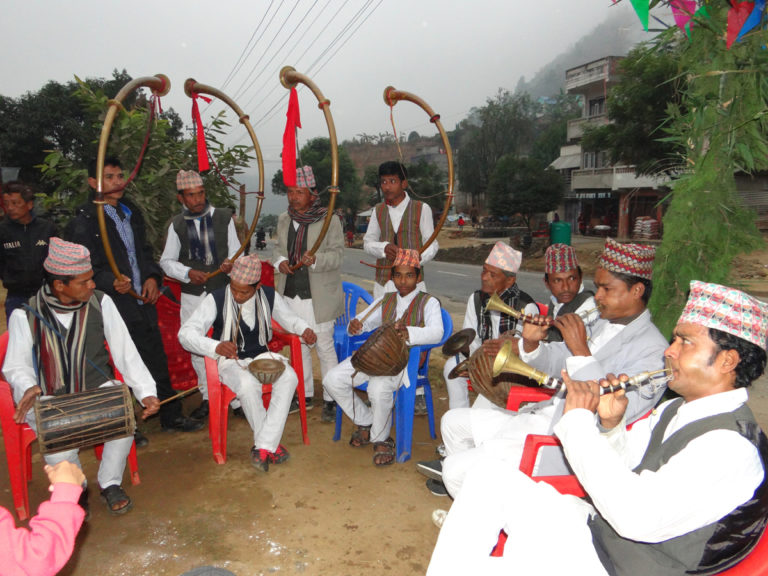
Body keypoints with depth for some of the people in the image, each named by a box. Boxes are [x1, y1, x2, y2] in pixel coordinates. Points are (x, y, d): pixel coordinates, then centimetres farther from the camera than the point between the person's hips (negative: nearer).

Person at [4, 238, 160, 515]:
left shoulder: (101, 303, -6)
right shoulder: (25, 315, -9)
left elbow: (125, 353, -6)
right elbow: (16, 366, -1)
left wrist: (146, 391, -16)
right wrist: (28, 388, -25)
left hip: (98, 389, 1)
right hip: (49, 400, -1)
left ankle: (110, 484, 4)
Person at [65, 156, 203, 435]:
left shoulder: (132, 212, 14)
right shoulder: (83, 222, -7)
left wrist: (152, 277, 2)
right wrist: (111, 282, -28)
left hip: (144, 303, 6)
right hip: (114, 308, -6)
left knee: (158, 362, 14)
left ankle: (171, 417, 27)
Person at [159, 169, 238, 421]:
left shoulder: (224, 217, 4)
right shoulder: (176, 225, 5)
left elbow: (235, 250, 4)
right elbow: (166, 261, 5)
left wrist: (231, 263, -19)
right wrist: (187, 273, -14)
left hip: (223, 292, -1)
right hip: (192, 296, 2)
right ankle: (208, 397, 24)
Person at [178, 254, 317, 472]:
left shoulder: (269, 296, -3)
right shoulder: (216, 299, -14)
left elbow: (290, 318, 14)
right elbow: (186, 333, -20)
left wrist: (304, 329, -9)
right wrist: (216, 347, -39)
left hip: (262, 355, 3)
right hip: (231, 360, -3)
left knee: (289, 377, -28)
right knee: (248, 385, -35)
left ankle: (263, 447, -24)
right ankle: (272, 445, -13)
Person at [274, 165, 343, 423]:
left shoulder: (329, 220, -8)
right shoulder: (284, 220, 10)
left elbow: (337, 254, -9)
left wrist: (316, 259, -28)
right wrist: (281, 261, -3)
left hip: (318, 296, -6)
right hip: (291, 294, 6)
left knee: (325, 347, 0)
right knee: (298, 346, 16)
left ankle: (330, 401, 14)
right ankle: (305, 395, 31)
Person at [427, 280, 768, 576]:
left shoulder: (732, 448, -24)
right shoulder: (675, 411, 5)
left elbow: (636, 517, -33)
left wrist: (578, 418, -26)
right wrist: (611, 424, -6)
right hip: (594, 525, 9)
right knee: (489, 480, -1)